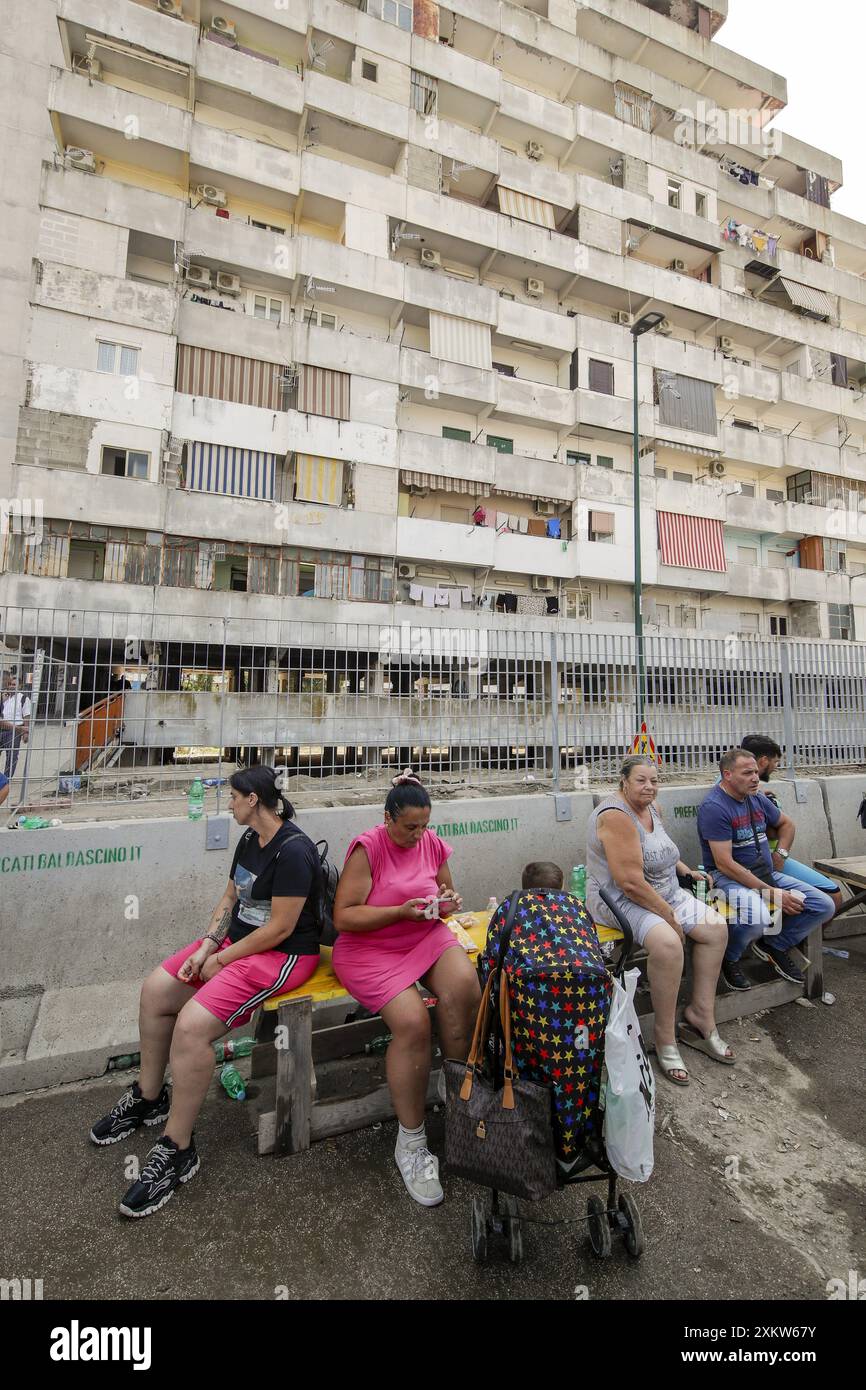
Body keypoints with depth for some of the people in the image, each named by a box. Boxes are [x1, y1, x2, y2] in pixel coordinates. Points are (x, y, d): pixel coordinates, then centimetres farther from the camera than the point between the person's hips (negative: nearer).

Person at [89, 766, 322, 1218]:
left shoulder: (293, 850, -25)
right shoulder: (250, 840, 4)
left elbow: (280, 928, -24)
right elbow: (230, 898, 10)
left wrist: (220, 960, -15)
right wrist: (206, 946, -5)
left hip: (283, 955, -10)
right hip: (235, 940, 10)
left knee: (192, 1024, -22)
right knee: (155, 989, 7)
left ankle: (177, 1150, 0)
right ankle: (149, 1097, 29)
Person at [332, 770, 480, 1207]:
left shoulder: (432, 843, 2)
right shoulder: (367, 848, -14)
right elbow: (343, 917, -16)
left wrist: (447, 903, -7)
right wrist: (401, 911, -25)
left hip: (426, 937, 5)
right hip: (370, 950, -4)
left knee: (465, 988, -26)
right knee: (412, 1022, -26)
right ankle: (411, 1142, -3)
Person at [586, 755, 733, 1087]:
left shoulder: (651, 808, 6)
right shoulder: (616, 816, -25)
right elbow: (631, 883, -28)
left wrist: (686, 870, 14)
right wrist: (669, 915, -18)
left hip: (666, 893, 10)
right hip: (620, 901, -10)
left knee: (716, 928, -1)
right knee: (668, 942, -31)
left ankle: (700, 1013, 10)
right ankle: (665, 1037, -12)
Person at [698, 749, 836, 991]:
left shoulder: (757, 799, 8)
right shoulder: (714, 807, -19)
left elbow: (786, 824, 30)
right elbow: (725, 864, -23)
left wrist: (780, 856, 12)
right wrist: (771, 893, -23)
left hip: (766, 873, 9)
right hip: (727, 878, -8)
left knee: (824, 906, -3)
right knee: (759, 917, -37)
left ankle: (775, 945, 18)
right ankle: (730, 959, -3)